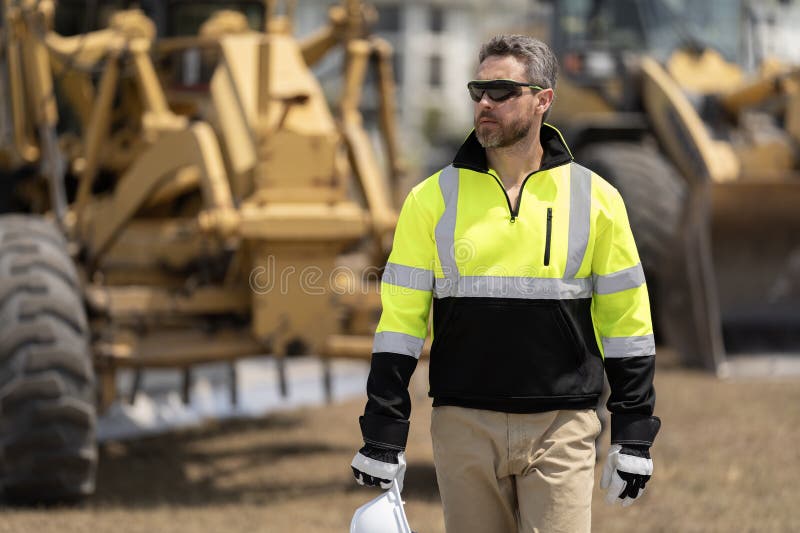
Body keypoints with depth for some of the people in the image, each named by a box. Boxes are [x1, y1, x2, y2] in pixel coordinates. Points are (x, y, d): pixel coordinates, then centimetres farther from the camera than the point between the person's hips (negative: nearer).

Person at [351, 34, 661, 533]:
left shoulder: (595, 199, 3)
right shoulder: (433, 199, 4)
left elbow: (626, 319, 6)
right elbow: (401, 319, 3)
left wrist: (633, 438, 2)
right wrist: (382, 439, -2)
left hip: (561, 430, -1)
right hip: (464, 426, 1)